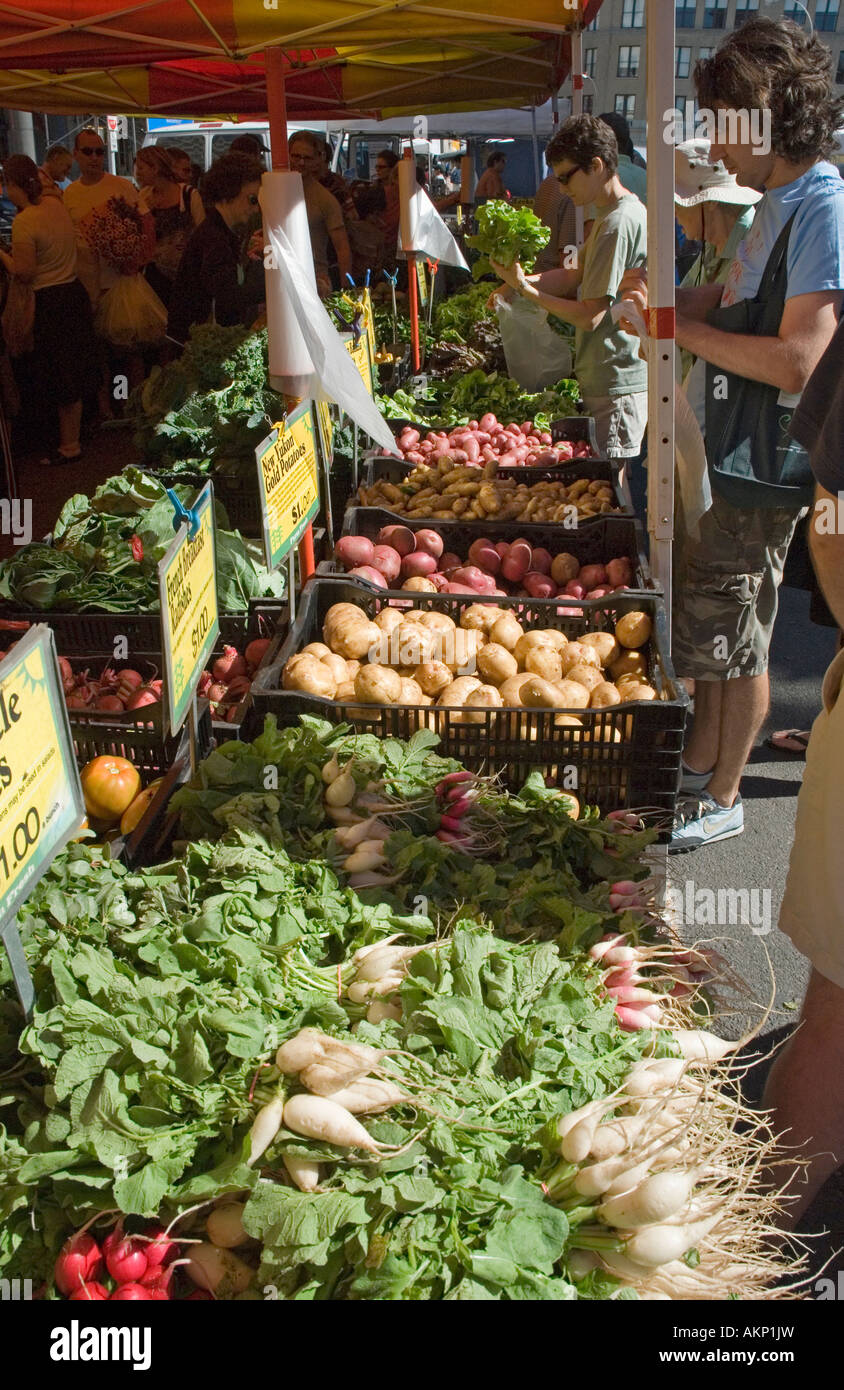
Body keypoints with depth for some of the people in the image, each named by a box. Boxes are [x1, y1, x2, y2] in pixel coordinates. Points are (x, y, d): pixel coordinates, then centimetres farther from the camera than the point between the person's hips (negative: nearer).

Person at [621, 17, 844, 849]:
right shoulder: (776, 203, 12)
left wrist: (680, 326, -19)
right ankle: (699, 764, 34)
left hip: (755, 473, -9)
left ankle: (721, 801, 19)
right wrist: (668, 300, 3)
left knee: (734, 640, 3)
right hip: (714, 454, 9)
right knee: (703, 621, 18)